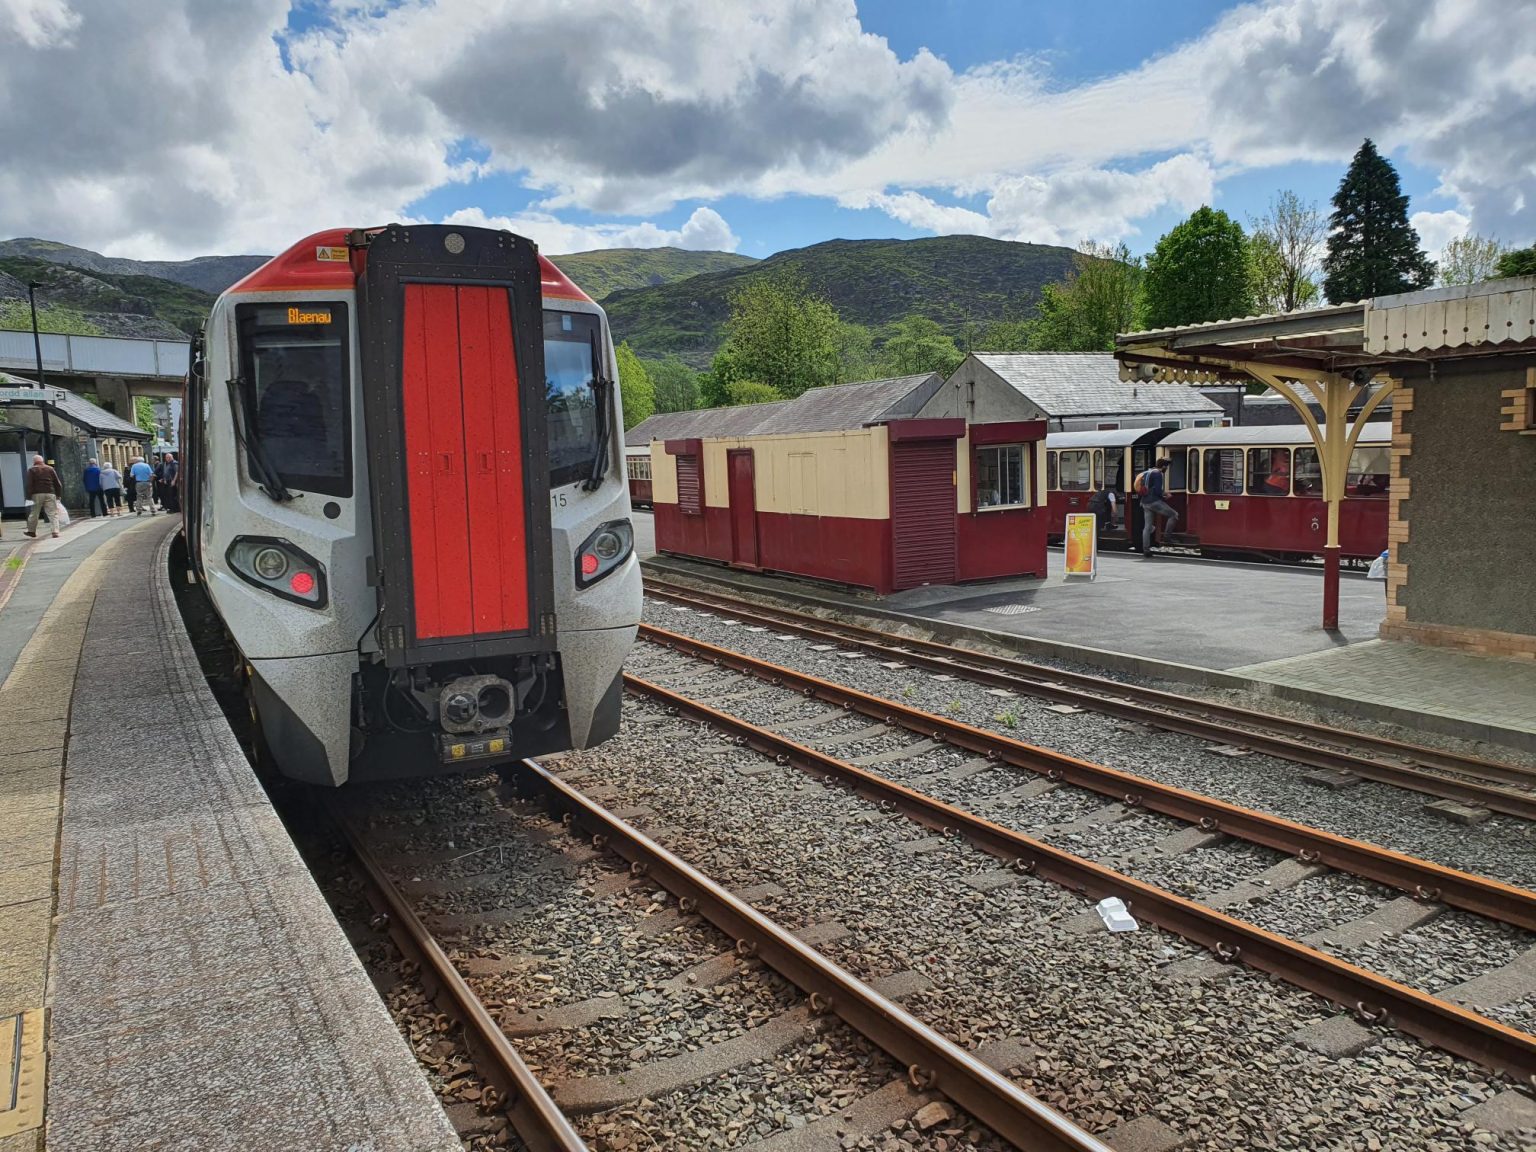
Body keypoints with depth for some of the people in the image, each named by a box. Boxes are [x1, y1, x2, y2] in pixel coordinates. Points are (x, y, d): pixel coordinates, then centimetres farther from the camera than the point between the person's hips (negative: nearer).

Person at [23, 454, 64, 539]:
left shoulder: (31, 470, 4)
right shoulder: (50, 469, 12)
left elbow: (29, 484, -5)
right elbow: (58, 483, 10)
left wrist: (29, 495, -4)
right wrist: (58, 495, 14)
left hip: (37, 494, -1)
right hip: (50, 494, 1)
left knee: (34, 513, 12)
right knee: (53, 513, -2)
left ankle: (31, 531, 22)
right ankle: (55, 532, -12)